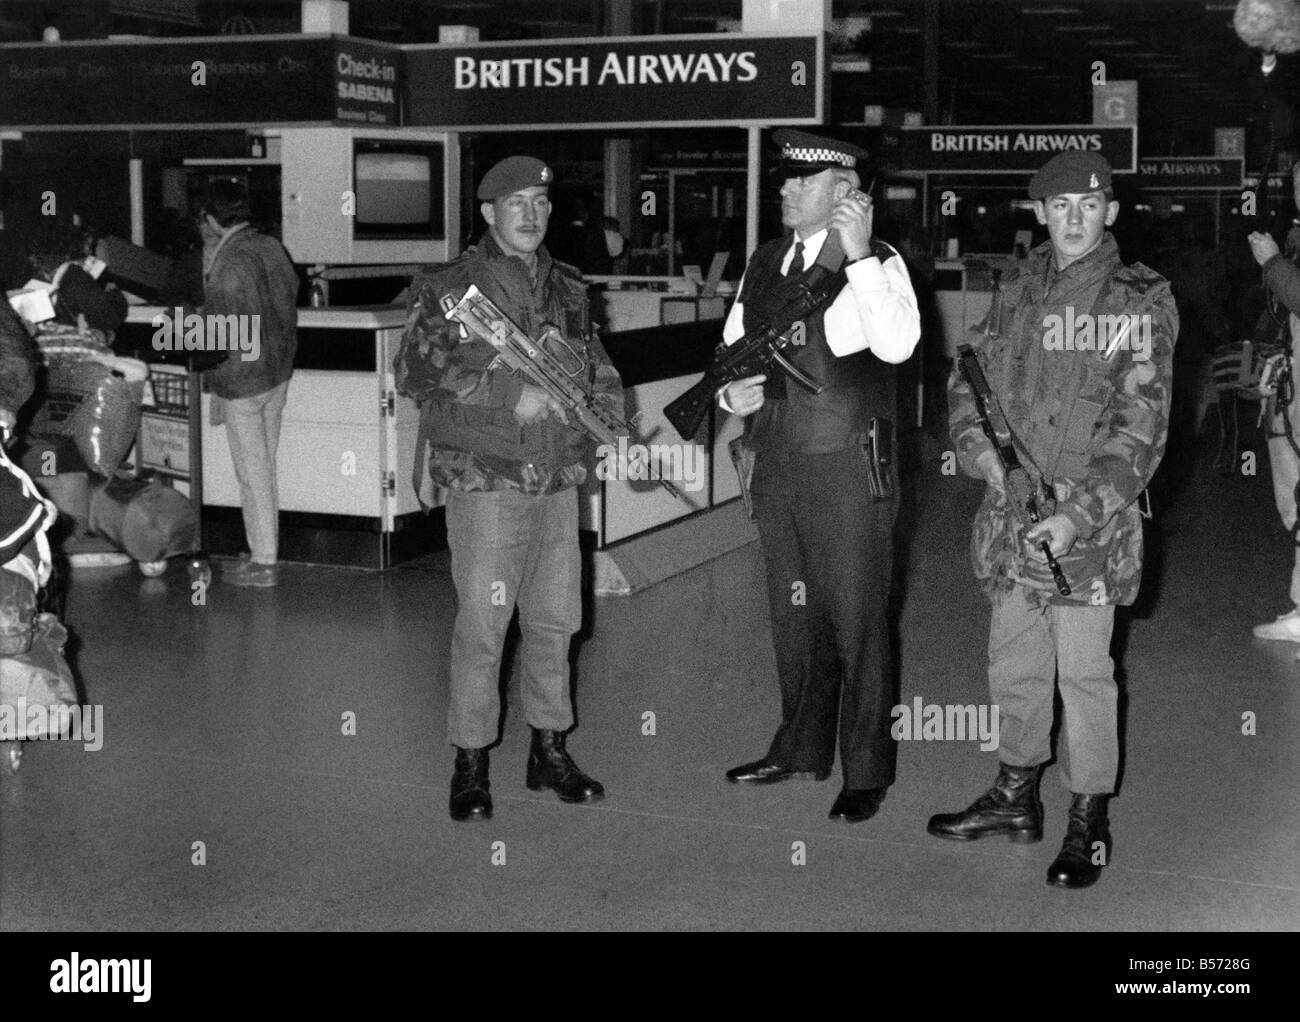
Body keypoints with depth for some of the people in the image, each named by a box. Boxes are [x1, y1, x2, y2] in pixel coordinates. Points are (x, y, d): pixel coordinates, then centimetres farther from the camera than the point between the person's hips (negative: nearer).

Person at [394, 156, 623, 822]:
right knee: (481, 625, -4)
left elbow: (599, 369, 24)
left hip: (557, 480, 5)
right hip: (485, 481, -5)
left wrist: (603, 402, 1)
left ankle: (549, 749, 23)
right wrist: (510, 395, -16)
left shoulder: (567, 290, 15)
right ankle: (470, 763, 7)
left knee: (554, 620, 10)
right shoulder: (449, 289, -2)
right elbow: (414, 373, -11)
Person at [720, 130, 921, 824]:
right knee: (792, 612, 17)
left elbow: (897, 345, -26)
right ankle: (801, 747, 32)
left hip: (845, 469, -6)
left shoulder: (877, 264, -8)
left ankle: (867, 772, 12)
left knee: (855, 620, 0)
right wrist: (731, 390, 0)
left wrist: (858, 257, -29)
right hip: (776, 465, 6)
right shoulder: (764, 265, 11)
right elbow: (732, 344, 21)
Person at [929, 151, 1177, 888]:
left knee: (1084, 672, 0)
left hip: (1090, 518, -5)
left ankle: (1089, 821, 15)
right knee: (1014, 662, 16)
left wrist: (1079, 514, -21)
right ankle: (1017, 796, 32)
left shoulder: (1139, 302, -7)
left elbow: (1140, 428, -12)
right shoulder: (1020, 291, 10)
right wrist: (983, 451, -5)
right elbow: (969, 378, 16)